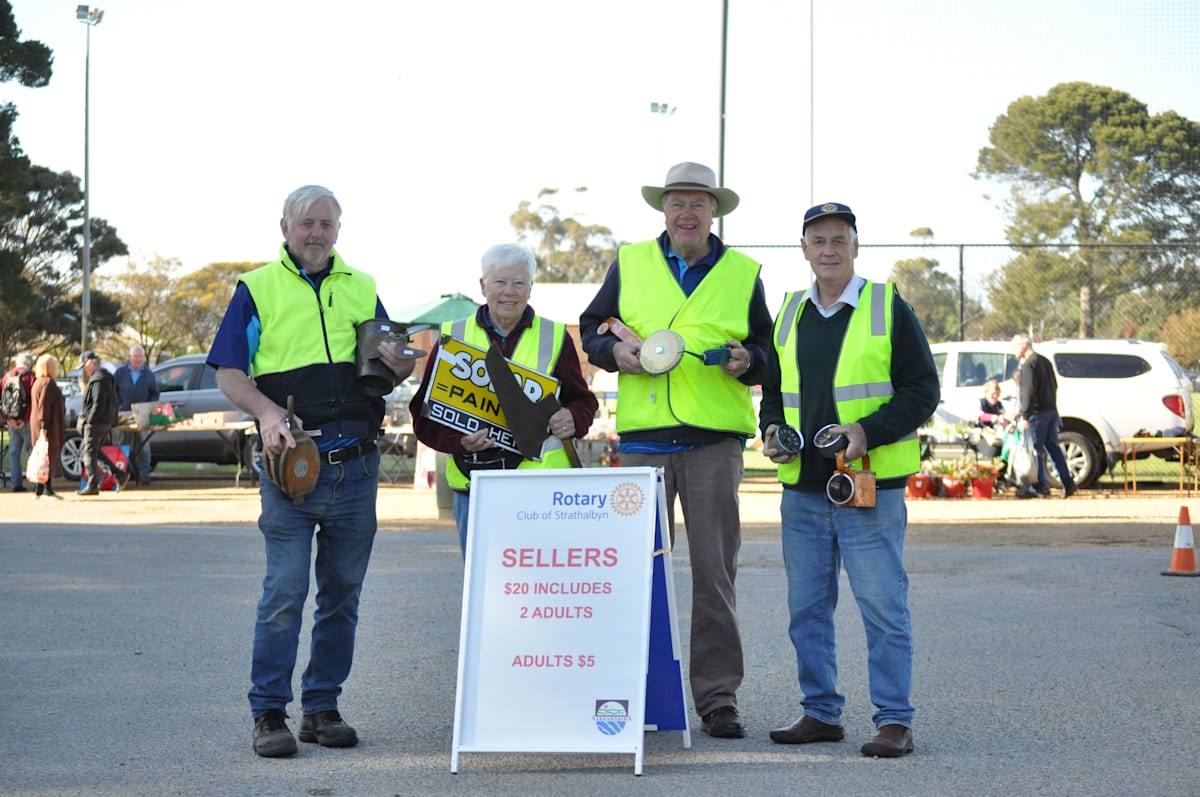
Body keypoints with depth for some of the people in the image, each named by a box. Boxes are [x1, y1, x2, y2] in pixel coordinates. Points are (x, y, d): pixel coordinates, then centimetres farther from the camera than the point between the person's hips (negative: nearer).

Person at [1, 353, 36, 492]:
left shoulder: (7, 376, 7)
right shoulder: (30, 376, -8)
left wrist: (6, 417, 0)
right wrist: (25, 419, -13)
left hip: (11, 422, 4)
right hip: (26, 422, -4)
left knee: (14, 452, 10)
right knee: (33, 450, 4)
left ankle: (16, 483, 9)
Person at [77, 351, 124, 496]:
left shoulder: (98, 379, -16)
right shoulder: (105, 377, 16)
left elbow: (98, 403, -23)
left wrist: (90, 421, -20)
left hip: (96, 423, -10)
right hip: (106, 422, 10)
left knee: (90, 453, -4)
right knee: (96, 451, 17)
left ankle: (92, 486, -2)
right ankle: (120, 474, 11)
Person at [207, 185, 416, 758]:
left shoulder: (361, 288, 16)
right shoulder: (257, 288, 5)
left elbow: (391, 366, 18)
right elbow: (229, 373, -1)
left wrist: (398, 363, -6)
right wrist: (266, 411, -19)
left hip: (356, 465, 4)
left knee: (342, 593, 8)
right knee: (285, 591, -9)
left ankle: (322, 707, 16)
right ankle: (268, 712, -2)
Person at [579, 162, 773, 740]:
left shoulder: (743, 274, 11)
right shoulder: (630, 264, 12)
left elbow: (767, 349, 16)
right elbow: (592, 327, 18)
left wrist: (747, 361, -7)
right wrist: (614, 350, -4)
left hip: (715, 438, -1)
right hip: (643, 436, 1)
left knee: (715, 570, -2)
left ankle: (717, 698, 4)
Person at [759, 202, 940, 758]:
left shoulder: (889, 308, -1)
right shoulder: (790, 315, 14)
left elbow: (922, 390, -4)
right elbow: (773, 389, 24)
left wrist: (868, 431, -17)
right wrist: (771, 429, 3)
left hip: (871, 488, -5)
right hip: (802, 489, 5)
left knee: (882, 606, -5)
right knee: (806, 608, 9)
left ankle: (894, 719, 2)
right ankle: (820, 712, 20)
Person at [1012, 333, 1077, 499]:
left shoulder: (1029, 364, -13)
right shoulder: (1045, 361, 17)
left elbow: (1029, 392, -20)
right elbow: (1054, 386, 23)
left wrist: (1025, 417, -22)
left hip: (1037, 413, -9)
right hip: (1051, 411, 9)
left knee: (1037, 450, -3)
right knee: (1053, 447, 12)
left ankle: (1040, 487, -1)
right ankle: (1068, 483, 10)